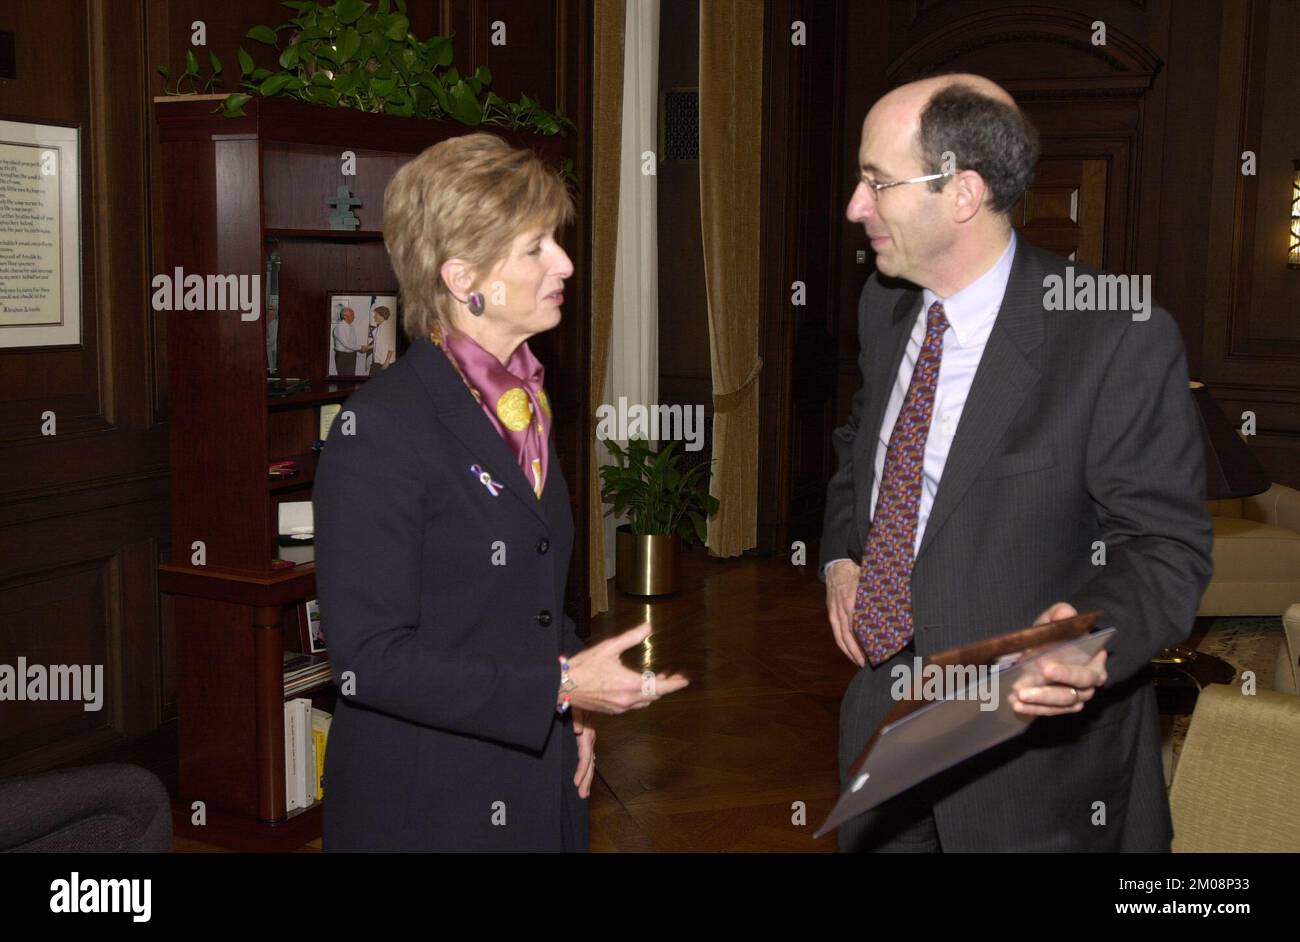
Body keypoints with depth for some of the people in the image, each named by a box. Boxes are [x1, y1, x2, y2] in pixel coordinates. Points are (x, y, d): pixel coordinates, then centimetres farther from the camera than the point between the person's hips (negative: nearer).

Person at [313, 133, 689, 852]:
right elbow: (369, 661, -21)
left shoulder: (522, 399, 7)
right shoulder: (378, 428, -19)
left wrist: (573, 708, 3)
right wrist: (560, 686, -23)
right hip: (423, 803, -7)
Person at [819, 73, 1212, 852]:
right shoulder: (885, 307, 1)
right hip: (882, 712, 6)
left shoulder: (1121, 339, -21)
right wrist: (841, 558, 1)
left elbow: (1166, 546, -15)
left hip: (1033, 738, -6)